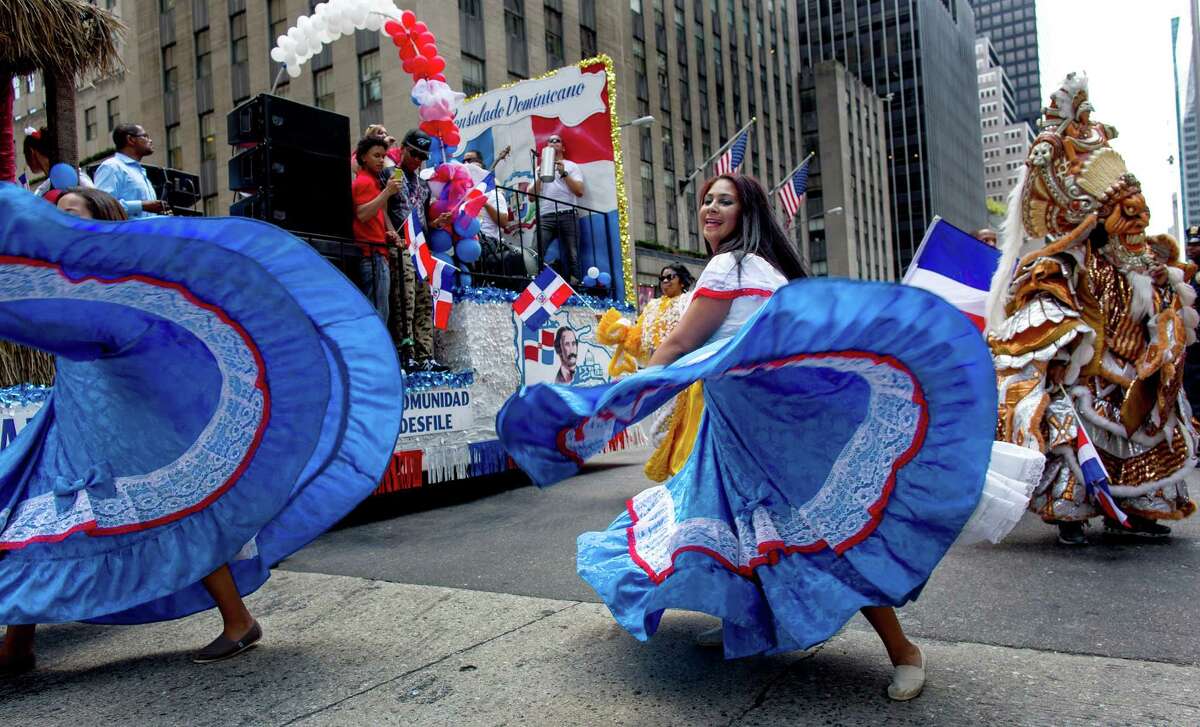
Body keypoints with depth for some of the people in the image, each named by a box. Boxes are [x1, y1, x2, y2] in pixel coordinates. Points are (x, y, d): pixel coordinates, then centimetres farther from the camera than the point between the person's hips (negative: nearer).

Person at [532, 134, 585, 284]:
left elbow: (579, 191, 1)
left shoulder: (571, 166, 16)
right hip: (545, 217, 2)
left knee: (572, 256, -8)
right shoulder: (539, 168, 24)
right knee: (537, 254, -17)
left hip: (568, 215, -2)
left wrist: (564, 173, -5)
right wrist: (540, 178, 2)